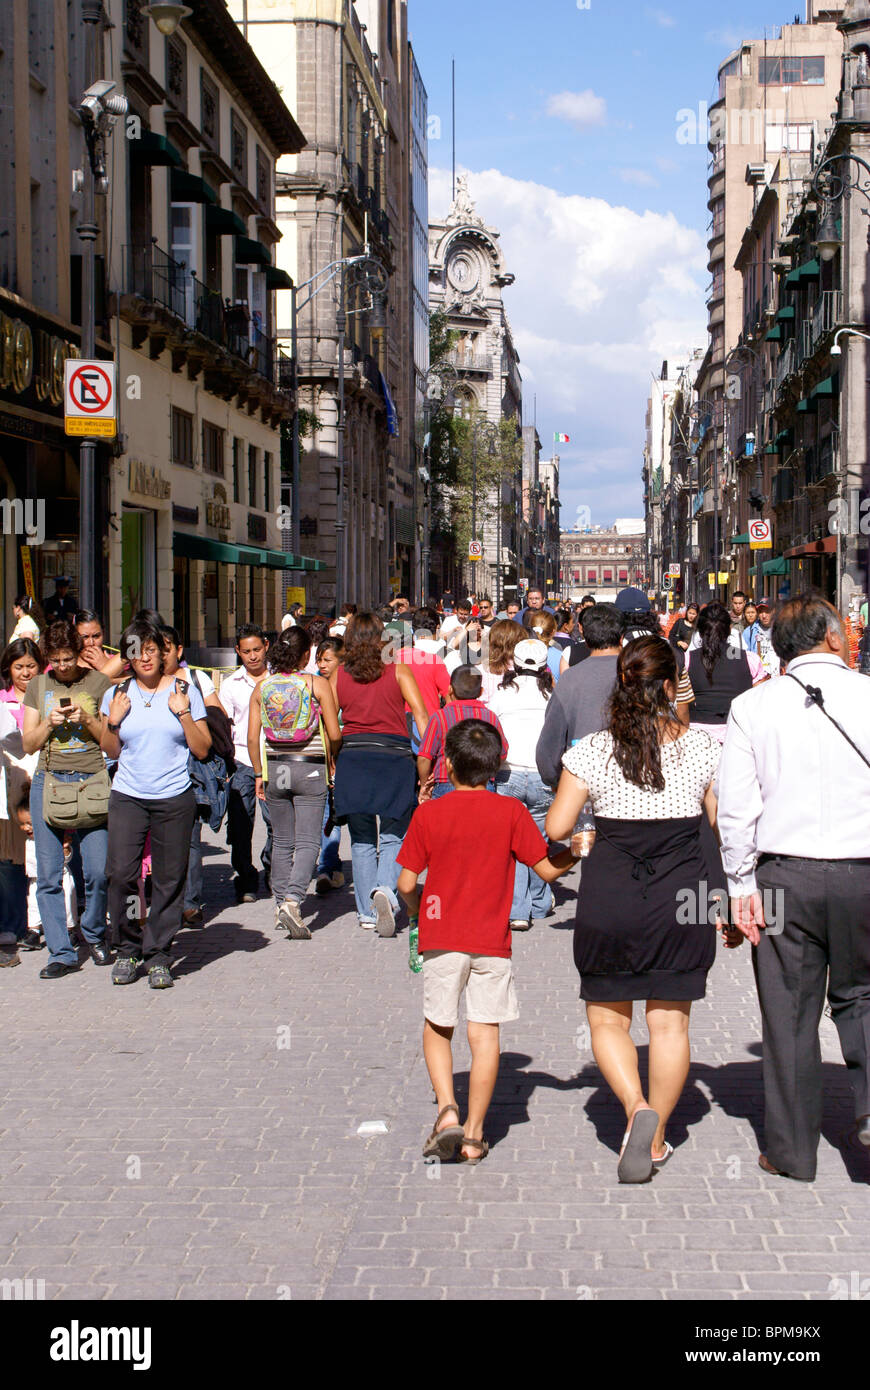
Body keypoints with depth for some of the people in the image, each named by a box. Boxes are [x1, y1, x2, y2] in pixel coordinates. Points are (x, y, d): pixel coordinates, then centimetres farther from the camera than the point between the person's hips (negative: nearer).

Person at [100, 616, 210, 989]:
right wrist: (113, 721, -2)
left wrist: (183, 712, -9)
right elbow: (110, 751, 15)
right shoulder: (117, 695, 8)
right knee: (121, 873, -10)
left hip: (174, 799, -1)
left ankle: (158, 956, 12)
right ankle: (128, 948, 7)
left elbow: (203, 749, 3)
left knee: (169, 880, 0)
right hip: (128, 797, 1)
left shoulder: (185, 691, 3)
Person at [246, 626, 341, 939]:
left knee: (282, 842, 15)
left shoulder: (263, 686, 1)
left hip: (275, 767, 3)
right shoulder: (317, 684, -8)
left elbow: (252, 738, 1)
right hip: (310, 769, -3)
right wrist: (330, 755, 13)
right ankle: (292, 900, -20)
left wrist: (259, 774, 12)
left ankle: (281, 905, 20)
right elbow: (334, 735, -8)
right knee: (307, 842, -2)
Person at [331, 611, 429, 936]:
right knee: (392, 837, 4)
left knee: (361, 839, 11)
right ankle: (385, 888, -23)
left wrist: (332, 761, 13)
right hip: (394, 757, -2)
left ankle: (367, 912, 12)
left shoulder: (338, 675, 8)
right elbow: (420, 714, -4)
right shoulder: (398, 671, 4)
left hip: (352, 757, 2)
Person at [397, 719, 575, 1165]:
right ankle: (474, 1133, 7)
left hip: (441, 938, 0)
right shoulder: (511, 812, -4)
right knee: (485, 1034, 5)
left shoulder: (428, 814, -4)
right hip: (492, 941, 0)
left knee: (437, 1028, 15)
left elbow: (407, 882, -3)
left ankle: (447, 1110, -2)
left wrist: (415, 908, 17)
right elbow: (547, 868, 0)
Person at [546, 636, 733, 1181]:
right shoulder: (704, 747, -1)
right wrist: (734, 904, 15)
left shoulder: (592, 750, -4)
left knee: (608, 1018, 12)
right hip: (684, 892, 1)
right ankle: (656, 1138, 18)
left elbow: (557, 828, -3)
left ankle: (638, 1108, -10)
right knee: (670, 1021, 12)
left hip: (610, 896, -1)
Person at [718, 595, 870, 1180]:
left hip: (784, 873, 0)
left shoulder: (753, 705, -2)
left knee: (789, 1011, 8)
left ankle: (792, 1149, 16)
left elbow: (736, 807, -4)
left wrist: (742, 883, 3)